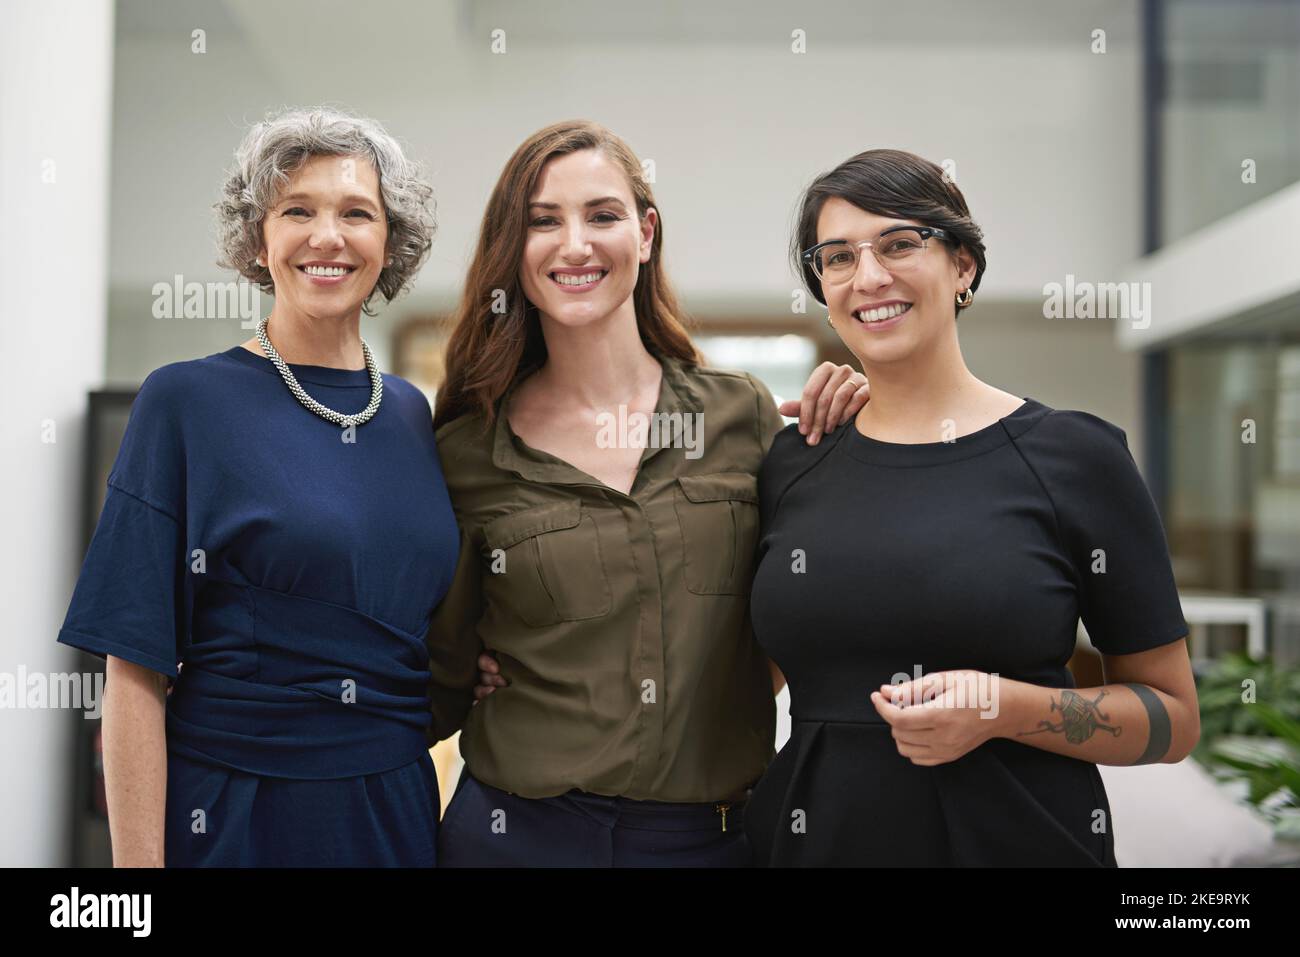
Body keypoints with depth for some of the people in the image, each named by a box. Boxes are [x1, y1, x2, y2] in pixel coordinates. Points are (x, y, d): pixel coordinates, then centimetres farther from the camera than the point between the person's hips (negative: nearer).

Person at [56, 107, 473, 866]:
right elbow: (136, 669, -11)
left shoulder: (412, 415, 5)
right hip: (232, 818, -4)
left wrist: (463, 686, -2)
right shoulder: (186, 401, -8)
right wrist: (138, 860, -15)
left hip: (397, 810, 5)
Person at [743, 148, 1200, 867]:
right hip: (813, 836, 3)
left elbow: (1175, 718, -3)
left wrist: (1007, 708, -19)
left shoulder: (1075, 457, -7)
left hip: (1021, 835, -2)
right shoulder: (787, 467, 1)